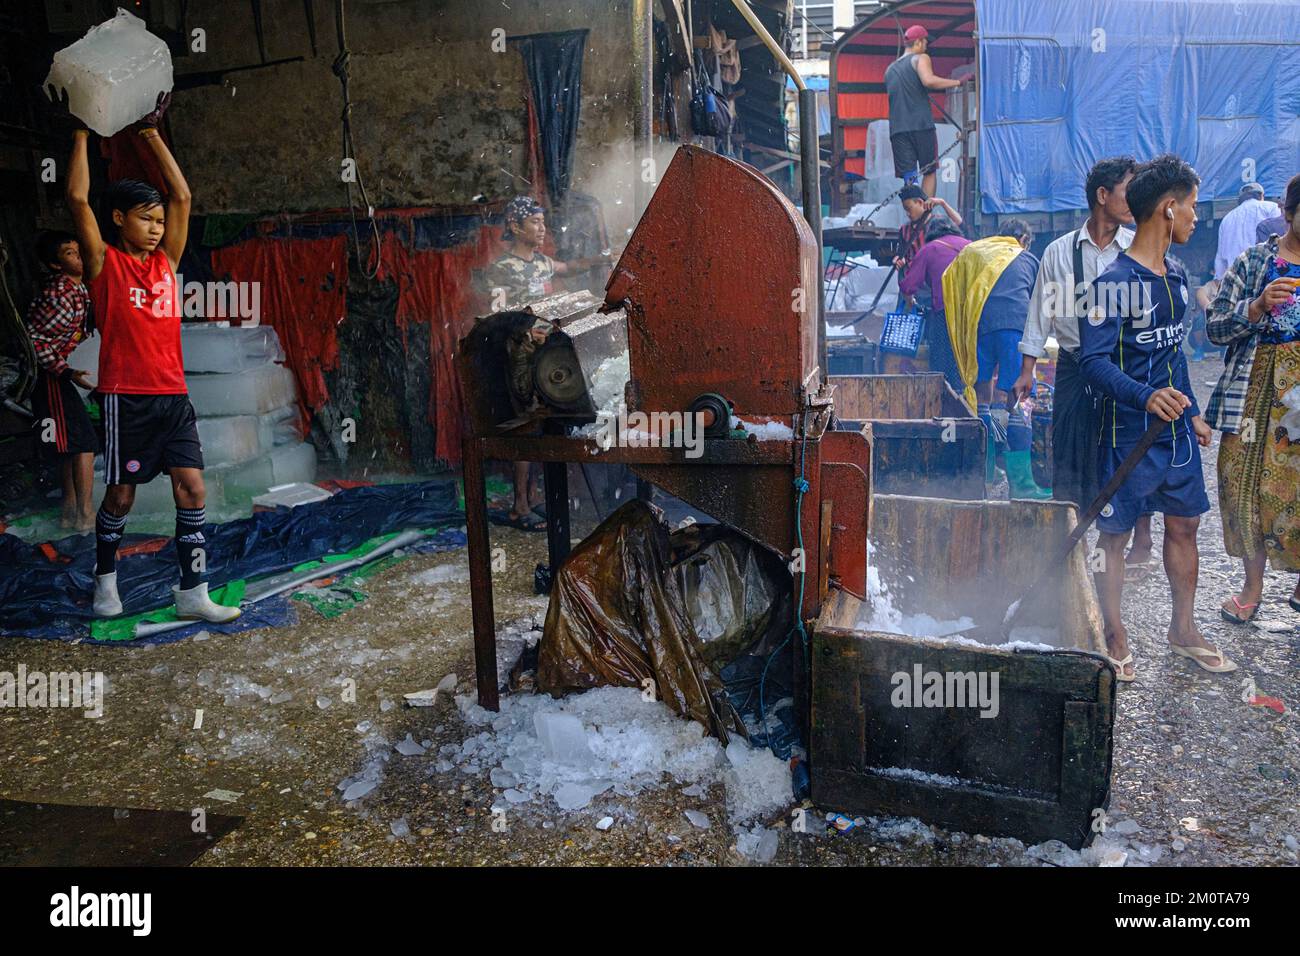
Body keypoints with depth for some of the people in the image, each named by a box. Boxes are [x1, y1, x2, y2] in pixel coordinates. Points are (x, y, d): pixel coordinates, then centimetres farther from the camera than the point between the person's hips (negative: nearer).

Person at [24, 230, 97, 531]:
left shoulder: (76, 286, 6)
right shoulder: (60, 296, -22)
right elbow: (31, 339, -21)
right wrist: (67, 372, -24)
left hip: (60, 372, 10)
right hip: (50, 374, -10)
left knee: (70, 444, 14)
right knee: (83, 441, -8)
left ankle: (70, 511, 23)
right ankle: (86, 515, -3)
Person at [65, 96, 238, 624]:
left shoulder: (166, 260, 13)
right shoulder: (104, 262, 1)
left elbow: (182, 195, 12)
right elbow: (78, 198, -9)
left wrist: (152, 134, 13)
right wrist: (82, 134, -2)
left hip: (173, 394, 4)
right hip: (125, 396, -4)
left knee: (192, 488, -2)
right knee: (121, 494, 5)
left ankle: (192, 593, 4)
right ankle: (105, 579, 27)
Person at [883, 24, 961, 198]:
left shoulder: (890, 69, 22)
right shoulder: (920, 59, 2)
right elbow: (928, 80, -17)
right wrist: (956, 82, -10)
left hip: (897, 129, 4)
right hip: (921, 125, -4)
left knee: (909, 179, -1)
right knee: (929, 172, 8)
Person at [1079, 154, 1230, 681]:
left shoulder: (1176, 276, 10)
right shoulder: (1115, 281, -16)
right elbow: (1092, 359, -23)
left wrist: (1192, 413, 21)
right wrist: (1145, 396, -38)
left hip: (1175, 428, 8)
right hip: (1128, 434, -8)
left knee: (1184, 525, 15)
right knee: (1114, 534, 4)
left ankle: (1183, 629, 32)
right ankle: (1115, 638, 20)